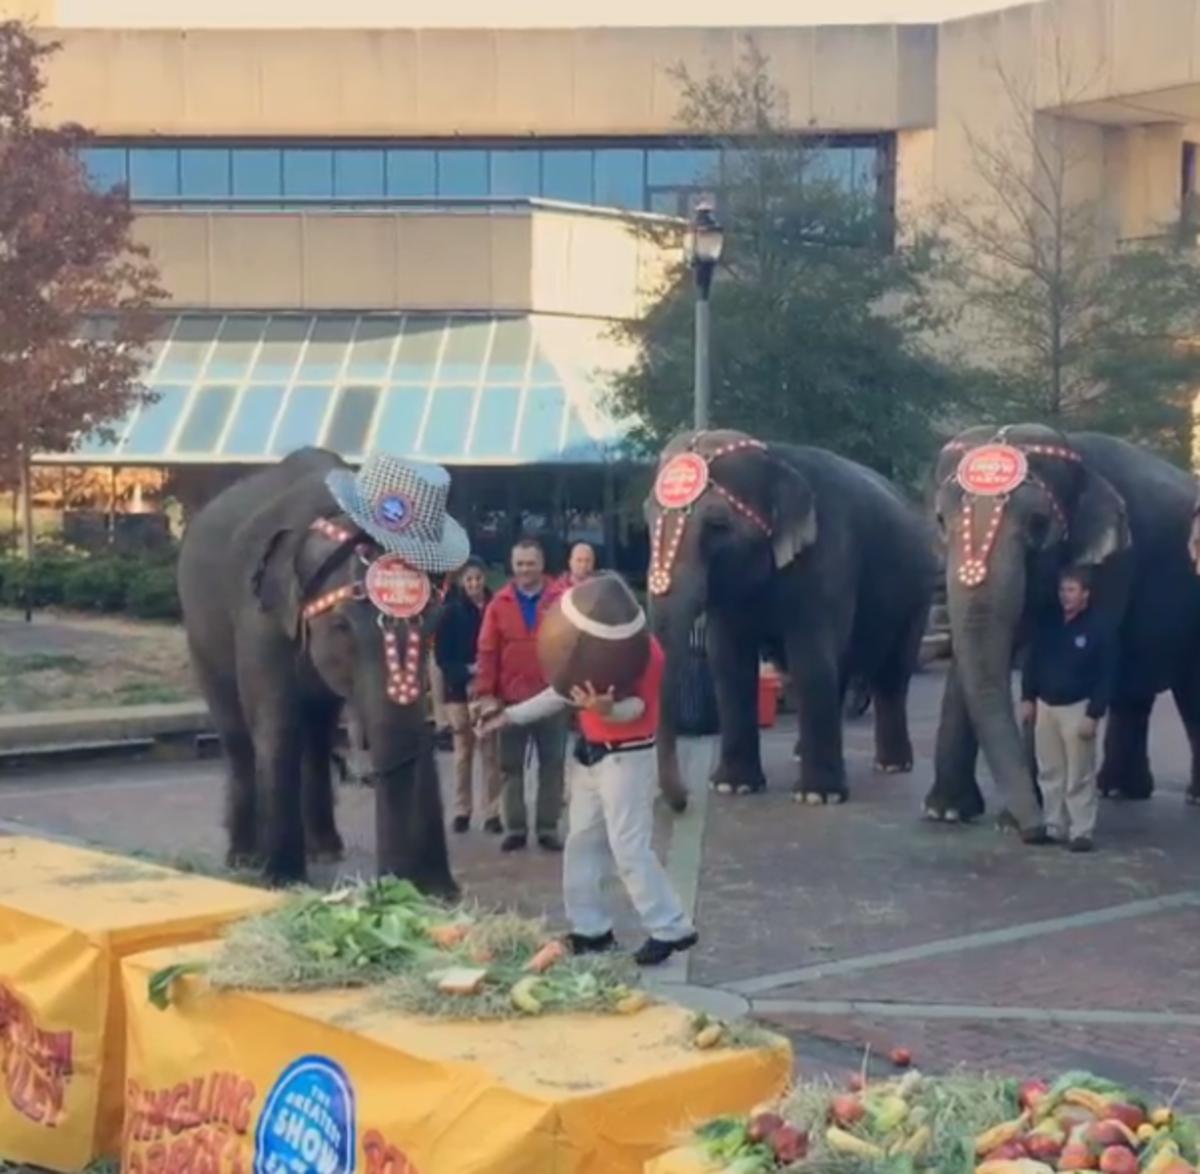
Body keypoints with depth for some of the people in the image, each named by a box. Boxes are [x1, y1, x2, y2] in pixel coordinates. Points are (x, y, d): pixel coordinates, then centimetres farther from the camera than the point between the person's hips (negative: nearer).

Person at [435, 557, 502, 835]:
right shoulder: (451, 612, -1)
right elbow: (442, 656, -2)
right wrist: (467, 670, -16)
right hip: (459, 690, 0)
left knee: (490, 752, 0)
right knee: (463, 752, 8)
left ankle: (492, 813, 5)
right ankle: (461, 811, 15)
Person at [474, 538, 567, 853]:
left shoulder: (561, 600, -2)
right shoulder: (500, 603, 1)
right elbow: (487, 652, 0)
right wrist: (485, 694, -5)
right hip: (511, 699, 1)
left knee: (552, 765, 6)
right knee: (510, 767, 7)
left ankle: (548, 828, 16)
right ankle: (515, 828, 17)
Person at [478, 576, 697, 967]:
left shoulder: (643, 648, -17)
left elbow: (637, 705, -27)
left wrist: (607, 708, -48)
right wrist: (512, 715, 16)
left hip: (626, 757, -10)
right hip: (593, 755, 10)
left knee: (629, 848, -12)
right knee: (582, 843, 12)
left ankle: (671, 930, -4)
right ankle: (590, 929, 21)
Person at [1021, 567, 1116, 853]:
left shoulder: (1098, 627, -9)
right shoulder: (1048, 623, 5)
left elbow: (1105, 676, -10)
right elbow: (1033, 661, 13)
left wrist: (1093, 714, -14)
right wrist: (1027, 698, 6)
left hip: (1077, 708, -5)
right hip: (1045, 705, 5)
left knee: (1079, 775, -5)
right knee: (1049, 772, 10)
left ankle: (1081, 831, 0)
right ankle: (1055, 826, 19)